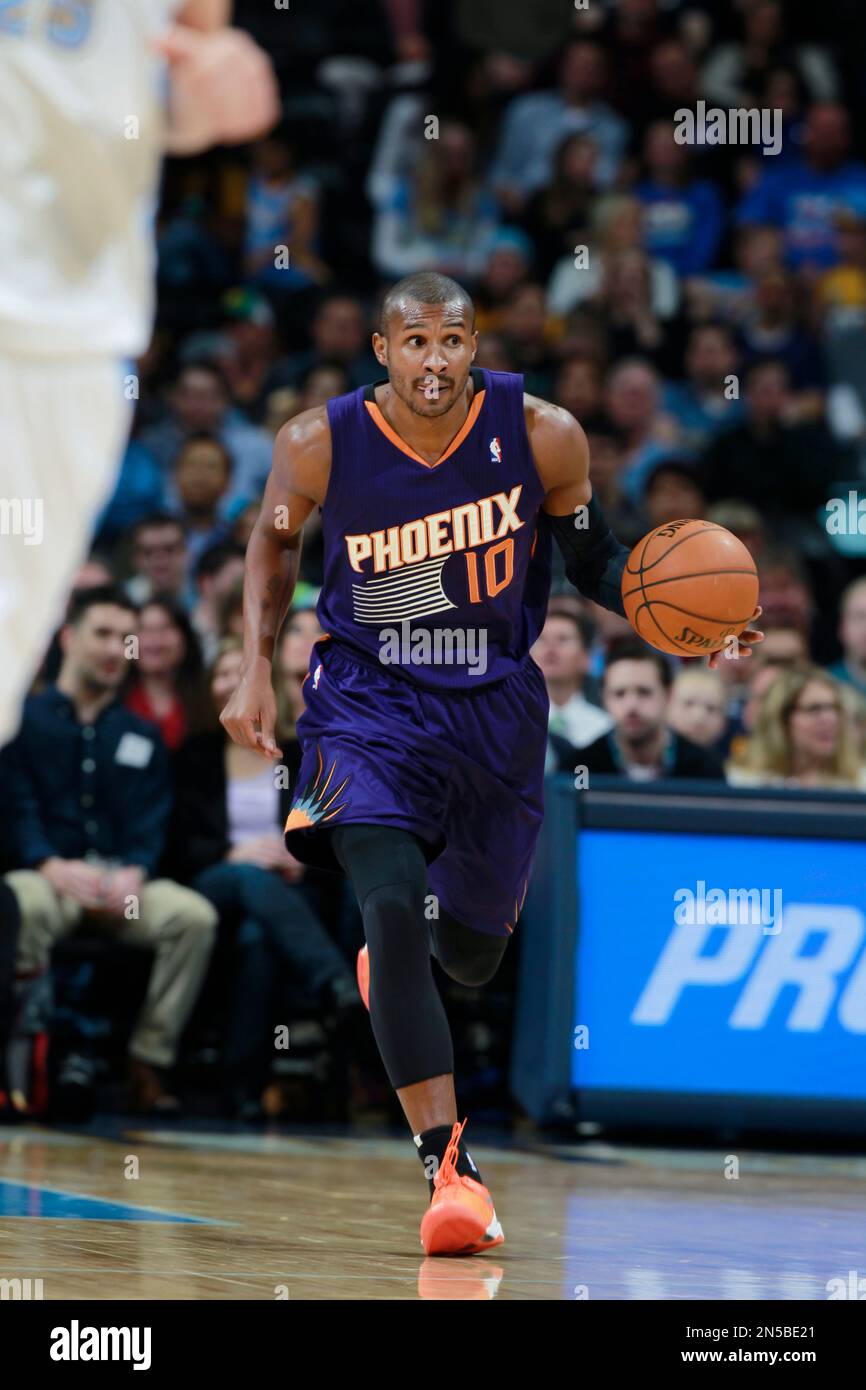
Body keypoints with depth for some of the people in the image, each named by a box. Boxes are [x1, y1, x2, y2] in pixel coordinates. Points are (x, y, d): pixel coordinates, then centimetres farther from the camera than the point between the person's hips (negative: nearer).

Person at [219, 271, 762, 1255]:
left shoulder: (542, 436, -13)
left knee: (471, 952, 13)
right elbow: (274, 540, 8)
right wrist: (256, 670, 1)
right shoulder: (319, 445, -13)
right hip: (367, 701, -2)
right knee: (393, 911, -23)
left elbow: (590, 558, 3)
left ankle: (392, 960, 53)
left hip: (494, 709, 2)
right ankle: (447, 1166, -22)